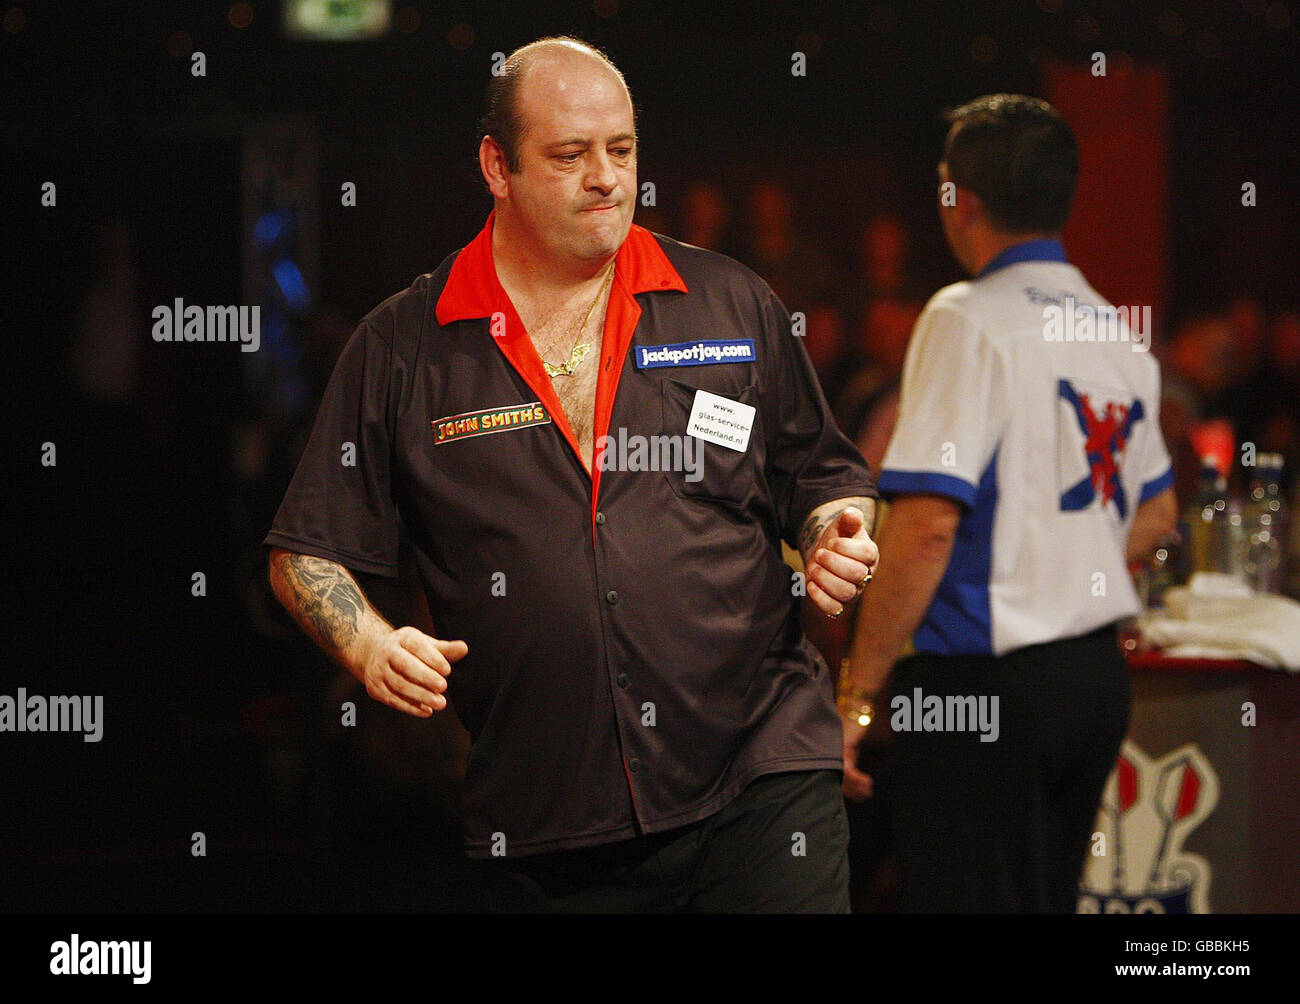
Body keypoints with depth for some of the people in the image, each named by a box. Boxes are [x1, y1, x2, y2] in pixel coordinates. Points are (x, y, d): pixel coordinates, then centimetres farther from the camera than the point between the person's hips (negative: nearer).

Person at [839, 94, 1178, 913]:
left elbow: (928, 522, -19)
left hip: (984, 684, -8)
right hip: (1098, 677, 8)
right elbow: (1156, 513, 24)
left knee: (964, 899, -6)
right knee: (1049, 899, 16)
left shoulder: (969, 320, -12)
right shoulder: (1119, 332, 12)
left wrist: (857, 696, -16)